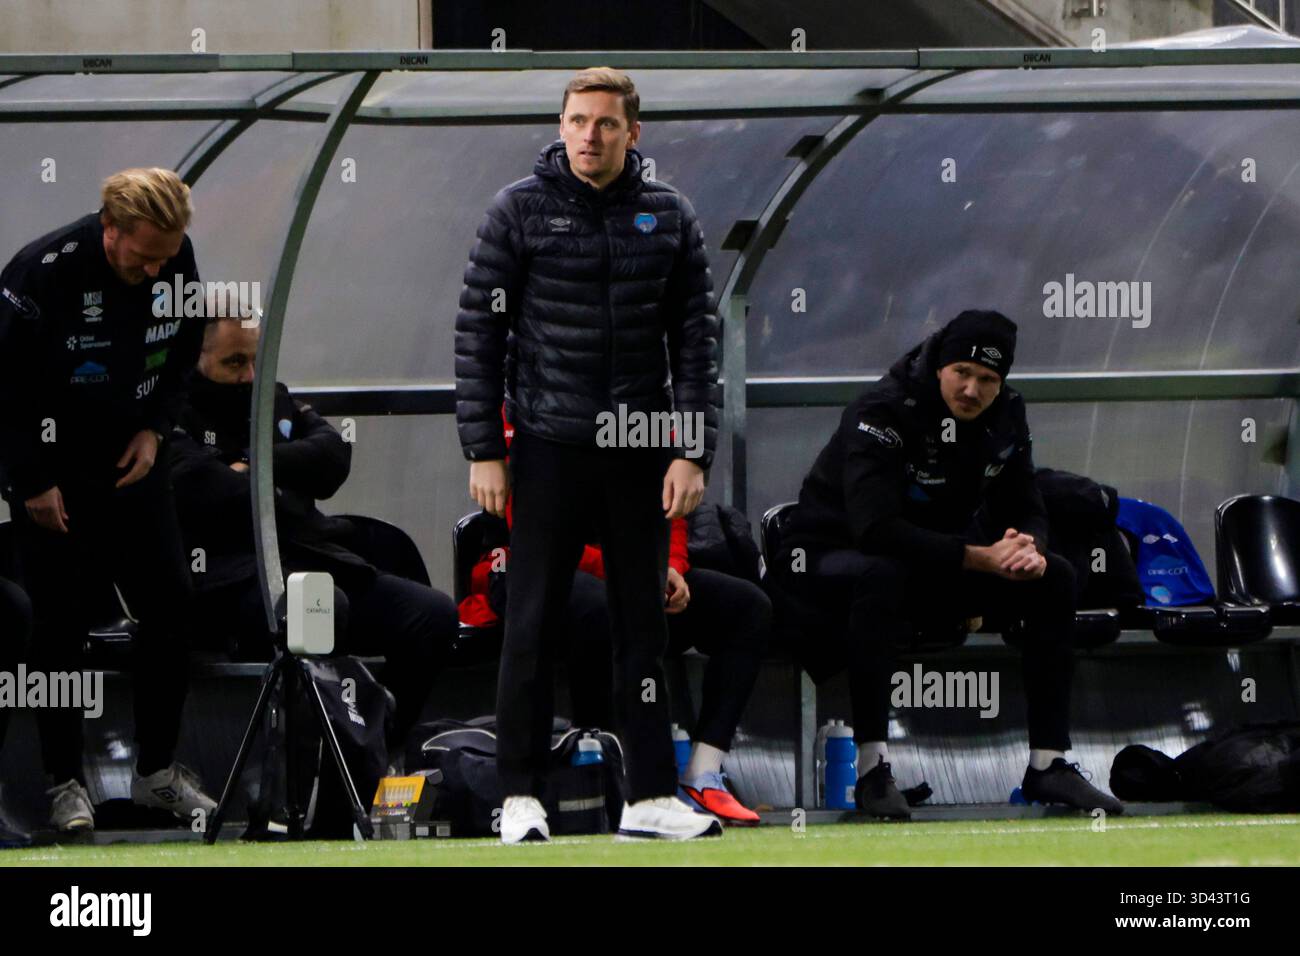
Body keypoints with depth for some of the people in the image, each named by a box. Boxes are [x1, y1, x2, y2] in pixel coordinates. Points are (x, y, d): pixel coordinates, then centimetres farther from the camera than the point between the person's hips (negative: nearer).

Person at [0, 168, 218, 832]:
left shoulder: (177, 262, -8)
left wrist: (154, 428, -2)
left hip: (130, 462, 5)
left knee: (171, 604, 1)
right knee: (59, 627, -3)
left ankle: (157, 771, 13)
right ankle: (64, 784, 6)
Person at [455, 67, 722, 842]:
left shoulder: (670, 217, 6)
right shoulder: (520, 210, -1)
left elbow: (697, 339, 6)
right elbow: (479, 329, 0)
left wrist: (695, 452, -2)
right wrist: (483, 450, -6)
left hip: (642, 456, 2)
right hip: (549, 450, -2)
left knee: (645, 626, 5)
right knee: (534, 627, -1)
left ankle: (653, 797, 9)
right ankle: (522, 797, 5)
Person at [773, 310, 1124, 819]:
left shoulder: (1004, 415, -3)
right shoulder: (883, 413, -26)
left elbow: (1024, 509, 2)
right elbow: (875, 527, -37)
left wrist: (1030, 549, -24)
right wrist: (980, 557, -39)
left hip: (938, 565, 7)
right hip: (827, 559, -7)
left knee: (1053, 578, -8)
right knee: (881, 575, -42)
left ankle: (1048, 764, -5)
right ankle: (871, 769, -37)